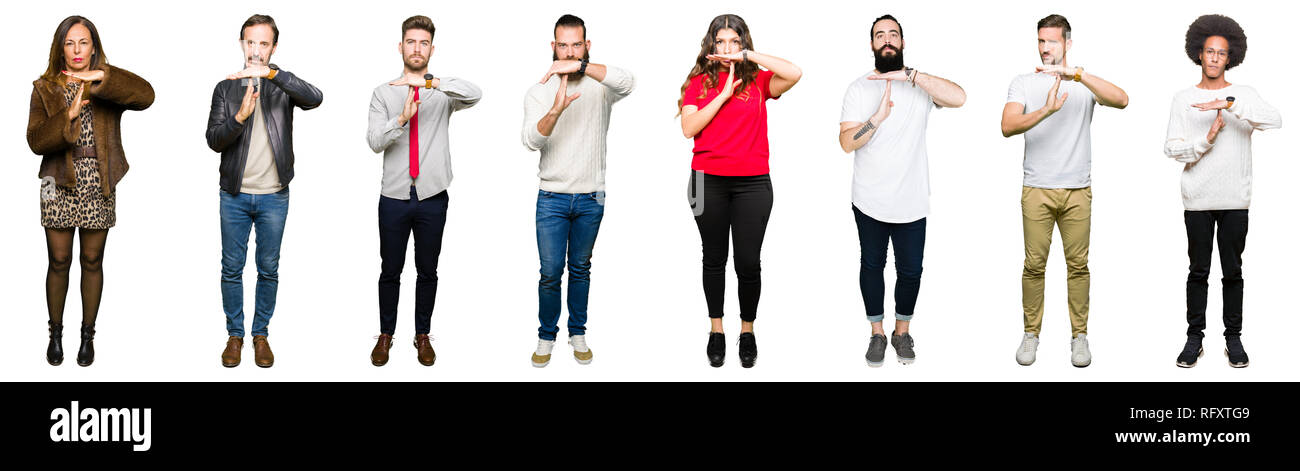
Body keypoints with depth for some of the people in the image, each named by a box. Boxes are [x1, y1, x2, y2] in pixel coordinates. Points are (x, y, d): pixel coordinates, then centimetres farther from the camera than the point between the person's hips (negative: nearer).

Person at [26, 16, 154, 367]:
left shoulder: (108, 84, 3)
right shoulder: (45, 89, 4)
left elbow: (145, 95, -18)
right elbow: (36, 140, -7)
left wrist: (101, 78, -27)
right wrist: (68, 116, -22)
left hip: (98, 185, 0)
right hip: (60, 183, 0)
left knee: (92, 261, 7)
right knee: (59, 261, 4)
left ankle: (88, 335, 19)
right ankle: (55, 333, 19)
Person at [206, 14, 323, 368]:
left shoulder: (283, 86, 1)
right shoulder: (226, 88, 3)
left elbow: (314, 99, -22)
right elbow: (213, 140, -6)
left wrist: (270, 72, -32)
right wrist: (239, 117, -25)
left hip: (274, 196, 0)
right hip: (235, 195, 1)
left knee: (269, 269, 7)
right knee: (232, 268, 6)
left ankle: (261, 334, 20)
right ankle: (235, 335, 19)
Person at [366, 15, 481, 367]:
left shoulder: (443, 93, 1)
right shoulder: (383, 93, 3)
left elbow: (475, 95, -22)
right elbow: (374, 141, -7)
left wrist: (428, 82, -32)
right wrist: (402, 118, -25)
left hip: (433, 197, 0)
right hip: (394, 196, 0)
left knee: (428, 271, 10)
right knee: (390, 271, 9)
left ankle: (423, 335, 24)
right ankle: (386, 335, 23)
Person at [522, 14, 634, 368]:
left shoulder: (600, 87, -3)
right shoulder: (539, 92, -2)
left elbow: (626, 83, -28)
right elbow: (531, 141, -17)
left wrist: (580, 65, -39)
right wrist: (557, 109, -36)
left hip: (591, 198, 1)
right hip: (552, 197, -1)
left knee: (580, 269, 13)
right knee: (550, 272, -1)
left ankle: (578, 333, 27)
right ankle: (547, 336, 17)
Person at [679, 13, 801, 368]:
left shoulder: (758, 80, 5)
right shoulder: (699, 82, 7)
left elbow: (794, 74, -15)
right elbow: (689, 128, -6)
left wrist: (747, 55, -12)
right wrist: (725, 94, -10)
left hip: (752, 183, -1)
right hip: (708, 181, 1)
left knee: (748, 262, 0)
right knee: (714, 258, 10)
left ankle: (747, 331, 17)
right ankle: (716, 330, 22)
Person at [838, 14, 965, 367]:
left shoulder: (921, 84, -2)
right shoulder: (859, 89, -2)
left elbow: (959, 98, -23)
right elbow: (847, 142, -10)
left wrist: (909, 75, -25)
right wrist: (878, 116, -26)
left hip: (911, 202, 0)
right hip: (870, 201, 0)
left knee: (910, 270, 7)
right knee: (872, 266, 11)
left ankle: (902, 332, 27)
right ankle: (877, 334, 26)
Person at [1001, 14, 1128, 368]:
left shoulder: (1085, 83, 4)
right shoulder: (1023, 84, 4)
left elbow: (1121, 101, -16)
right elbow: (1008, 127, -12)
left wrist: (1077, 74, -25)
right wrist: (1047, 110, -29)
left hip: (1077, 191, 0)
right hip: (1037, 190, 0)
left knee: (1078, 264, 4)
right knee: (1034, 265, 2)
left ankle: (1079, 335, 14)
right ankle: (1031, 334, 14)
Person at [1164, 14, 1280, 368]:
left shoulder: (1244, 96, 3)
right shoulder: (1184, 100, 4)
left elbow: (1275, 120, -16)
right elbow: (1172, 148, -2)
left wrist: (1229, 103, -25)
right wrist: (1206, 140, -18)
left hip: (1235, 201, 0)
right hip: (1197, 201, 0)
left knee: (1233, 271, 6)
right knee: (1198, 271, 6)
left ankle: (1233, 338, 14)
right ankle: (1194, 338, 13)